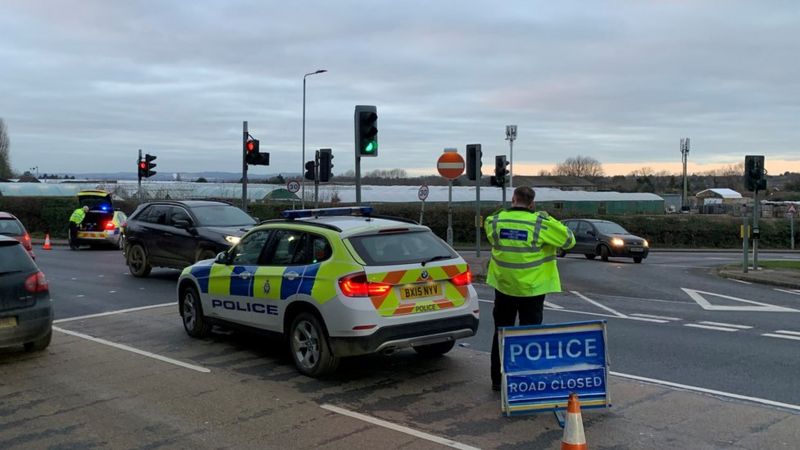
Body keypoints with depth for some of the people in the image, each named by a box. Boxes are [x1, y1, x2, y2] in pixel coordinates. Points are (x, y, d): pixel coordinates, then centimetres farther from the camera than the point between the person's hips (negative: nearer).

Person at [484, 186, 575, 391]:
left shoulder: (494, 221, -5)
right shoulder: (541, 223, -14)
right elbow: (569, 240, -3)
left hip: (503, 287, 3)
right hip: (532, 289, -3)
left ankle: (498, 379, 22)